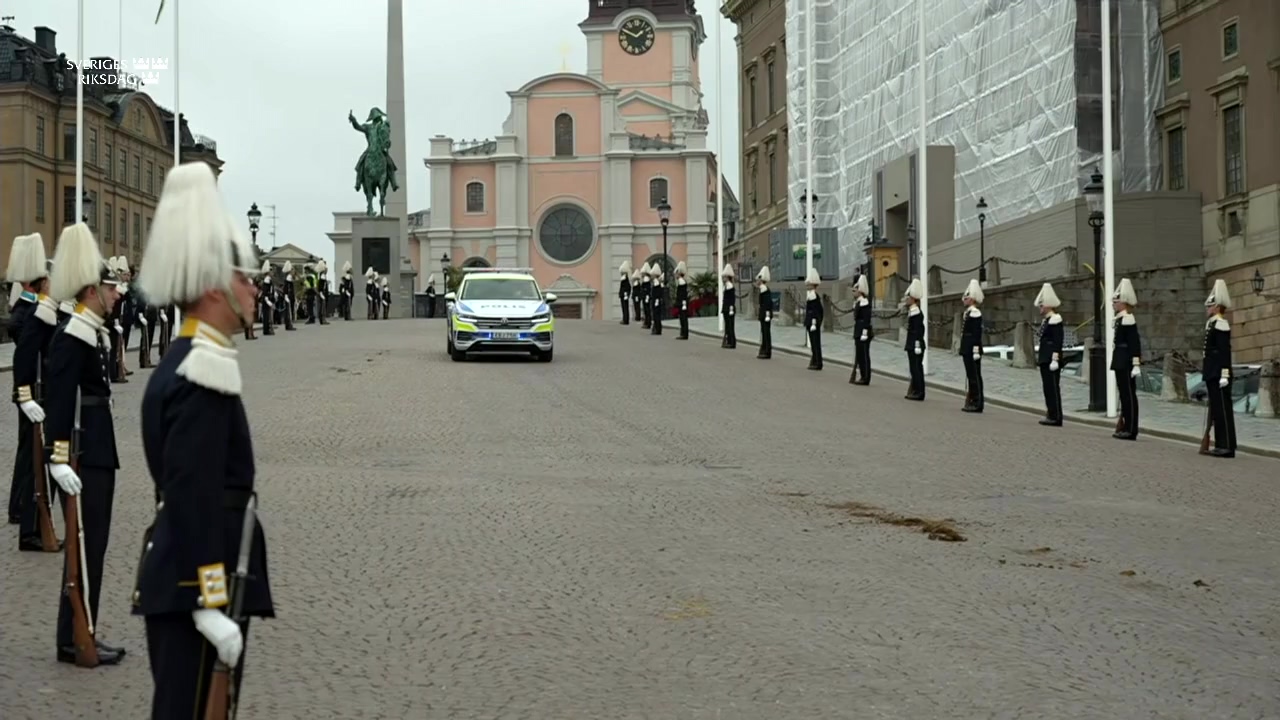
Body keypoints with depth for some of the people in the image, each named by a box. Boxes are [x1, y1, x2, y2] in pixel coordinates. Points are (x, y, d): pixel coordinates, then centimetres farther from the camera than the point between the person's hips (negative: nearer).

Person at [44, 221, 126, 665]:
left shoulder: (97, 334, 13)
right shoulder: (72, 339, -16)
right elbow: (58, 403, -21)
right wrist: (60, 459, -25)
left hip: (100, 453, 10)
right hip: (84, 457, -10)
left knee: (93, 544, 13)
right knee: (86, 545, -5)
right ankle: (74, 640, 2)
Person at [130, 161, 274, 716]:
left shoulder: (182, 363, 13)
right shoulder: (205, 373, -18)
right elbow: (195, 500, -23)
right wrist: (212, 605, -23)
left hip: (173, 580, 10)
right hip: (197, 586, -10)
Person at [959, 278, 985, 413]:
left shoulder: (975, 313, -15)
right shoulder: (968, 312, 14)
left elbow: (977, 334, -19)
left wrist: (976, 351, -21)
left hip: (972, 350, -10)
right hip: (967, 350, 10)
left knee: (974, 375, -5)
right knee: (971, 375, 11)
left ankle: (977, 403, -2)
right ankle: (973, 402, 16)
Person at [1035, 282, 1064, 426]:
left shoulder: (1055, 320, -14)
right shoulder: (1045, 320, 16)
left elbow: (1058, 341, -18)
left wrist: (1055, 359, -21)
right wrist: (1039, 354, 21)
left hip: (1051, 359, -10)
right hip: (1045, 359, 10)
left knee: (1053, 387, -6)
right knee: (1048, 387, 12)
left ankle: (1055, 417, -4)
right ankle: (1051, 413, 16)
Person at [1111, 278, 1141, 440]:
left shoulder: (1128, 319, -15)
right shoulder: (1120, 319, 14)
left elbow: (1135, 344, -19)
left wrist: (1136, 364, -22)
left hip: (1126, 364, -10)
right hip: (1120, 363, 10)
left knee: (1129, 395, -5)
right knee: (1124, 394, 12)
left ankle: (1131, 430, -3)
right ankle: (1125, 427, 16)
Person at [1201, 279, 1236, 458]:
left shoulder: (1221, 325, -14)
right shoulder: (1212, 324, 16)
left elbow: (1225, 352, -19)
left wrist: (1224, 374, -22)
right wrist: (1206, 370, 21)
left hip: (1218, 374, -10)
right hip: (1212, 374, 10)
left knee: (1222, 408, -7)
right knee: (1216, 409, 11)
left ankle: (1227, 446, -5)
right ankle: (1221, 445, 15)